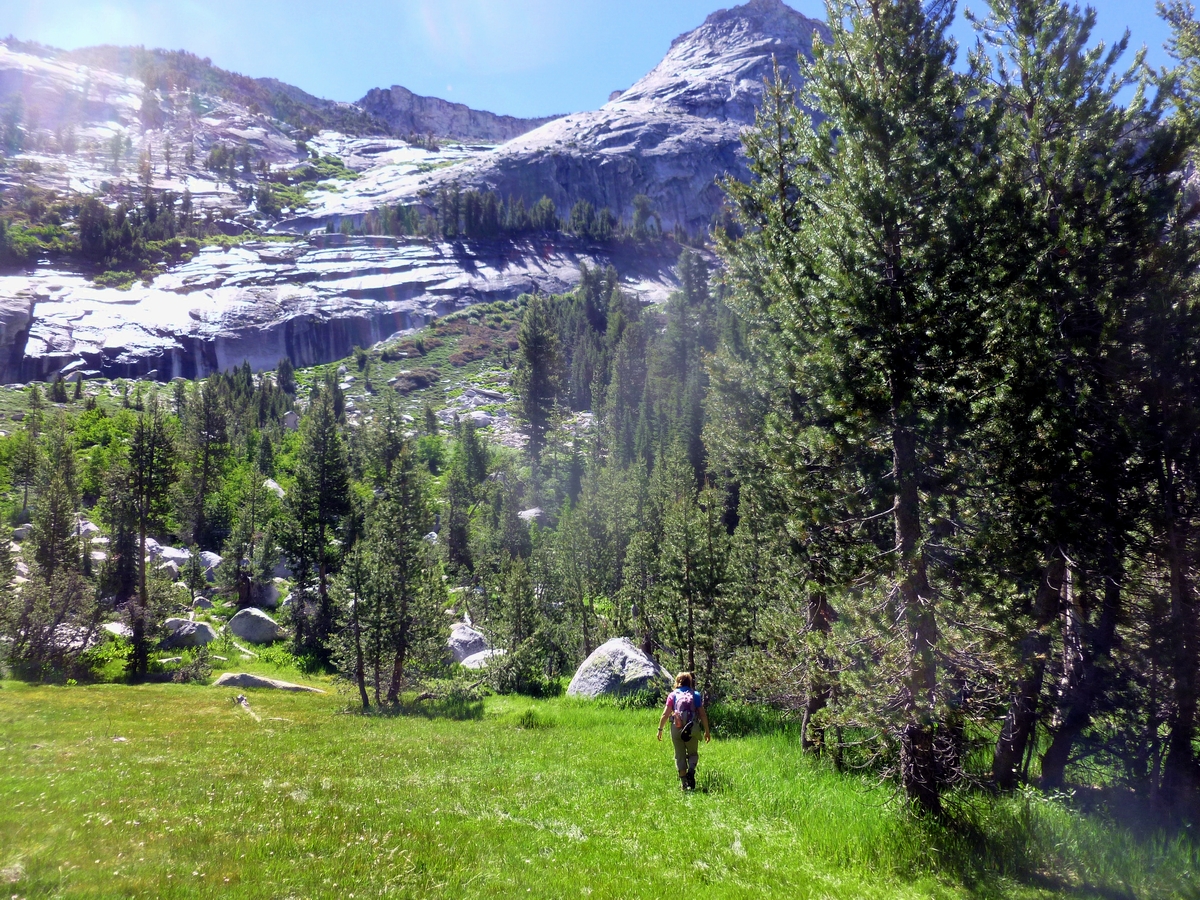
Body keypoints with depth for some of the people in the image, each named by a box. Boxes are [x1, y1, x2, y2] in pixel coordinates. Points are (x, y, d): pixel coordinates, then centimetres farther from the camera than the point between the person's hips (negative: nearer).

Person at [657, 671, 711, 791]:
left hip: (676, 728, 0)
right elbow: (702, 715, 3)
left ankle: (684, 784, 9)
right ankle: (691, 771, -12)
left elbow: (665, 714, -1)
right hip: (692, 729, 0)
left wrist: (660, 729, 6)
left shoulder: (673, 695, 5)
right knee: (693, 753, 16)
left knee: (680, 756, 11)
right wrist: (707, 731, 9)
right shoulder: (696, 695, 6)